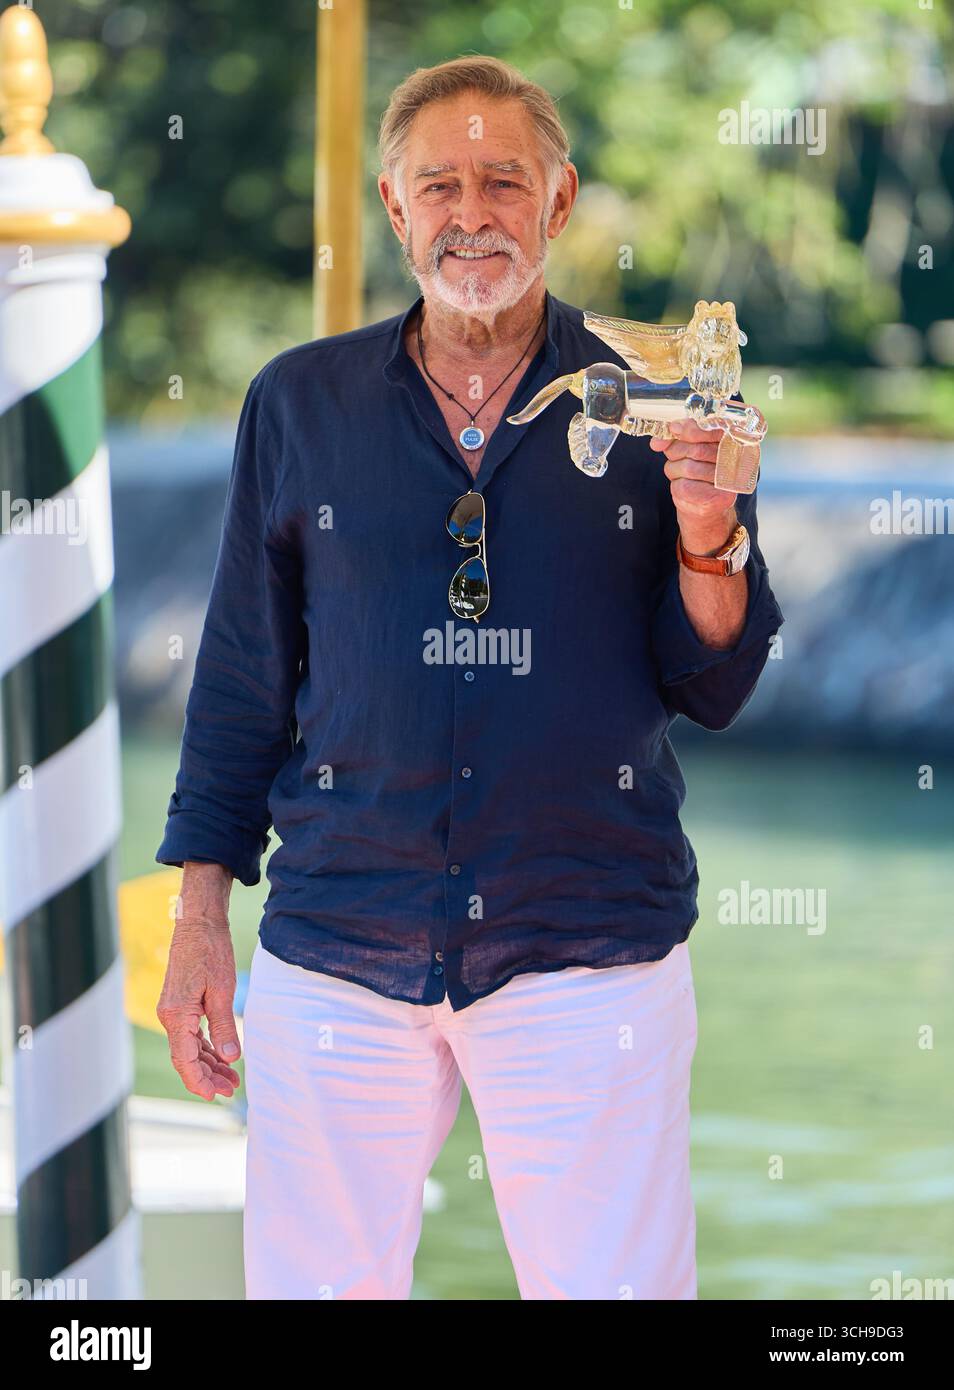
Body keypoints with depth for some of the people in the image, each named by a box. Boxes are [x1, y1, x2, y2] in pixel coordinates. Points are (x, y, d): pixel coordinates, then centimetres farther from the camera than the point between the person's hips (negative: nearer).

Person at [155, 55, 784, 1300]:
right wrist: (201, 909, 7)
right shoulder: (301, 404, 7)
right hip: (339, 949, 1)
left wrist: (708, 534, -13)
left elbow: (714, 691, 5)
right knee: (313, 1281, 4)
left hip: (591, 955, -1)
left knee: (612, 1280, -2)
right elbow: (244, 672, 11)